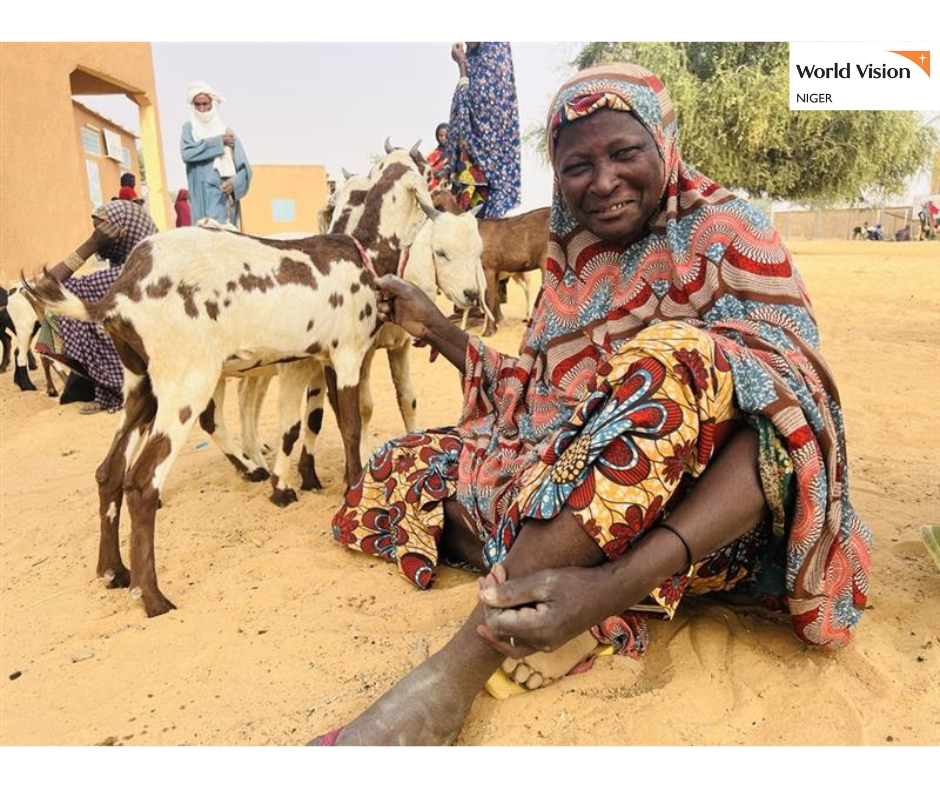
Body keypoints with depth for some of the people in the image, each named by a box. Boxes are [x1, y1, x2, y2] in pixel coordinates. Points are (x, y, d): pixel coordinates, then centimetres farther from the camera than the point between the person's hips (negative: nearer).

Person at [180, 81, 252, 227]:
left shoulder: (227, 132, 15)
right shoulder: (189, 128, 14)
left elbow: (244, 167, 7)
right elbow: (186, 153, -6)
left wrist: (235, 183, -13)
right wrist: (218, 142, -4)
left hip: (226, 196, 1)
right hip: (203, 196, -1)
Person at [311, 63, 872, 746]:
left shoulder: (728, 234, -7)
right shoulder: (575, 265, 11)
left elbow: (779, 416, -23)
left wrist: (622, 581, -37)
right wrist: (436, 328, 10)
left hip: (691, 520, -5)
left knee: (680, 360, -35)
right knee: (407, 467, 3)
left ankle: (466, 660, -34)